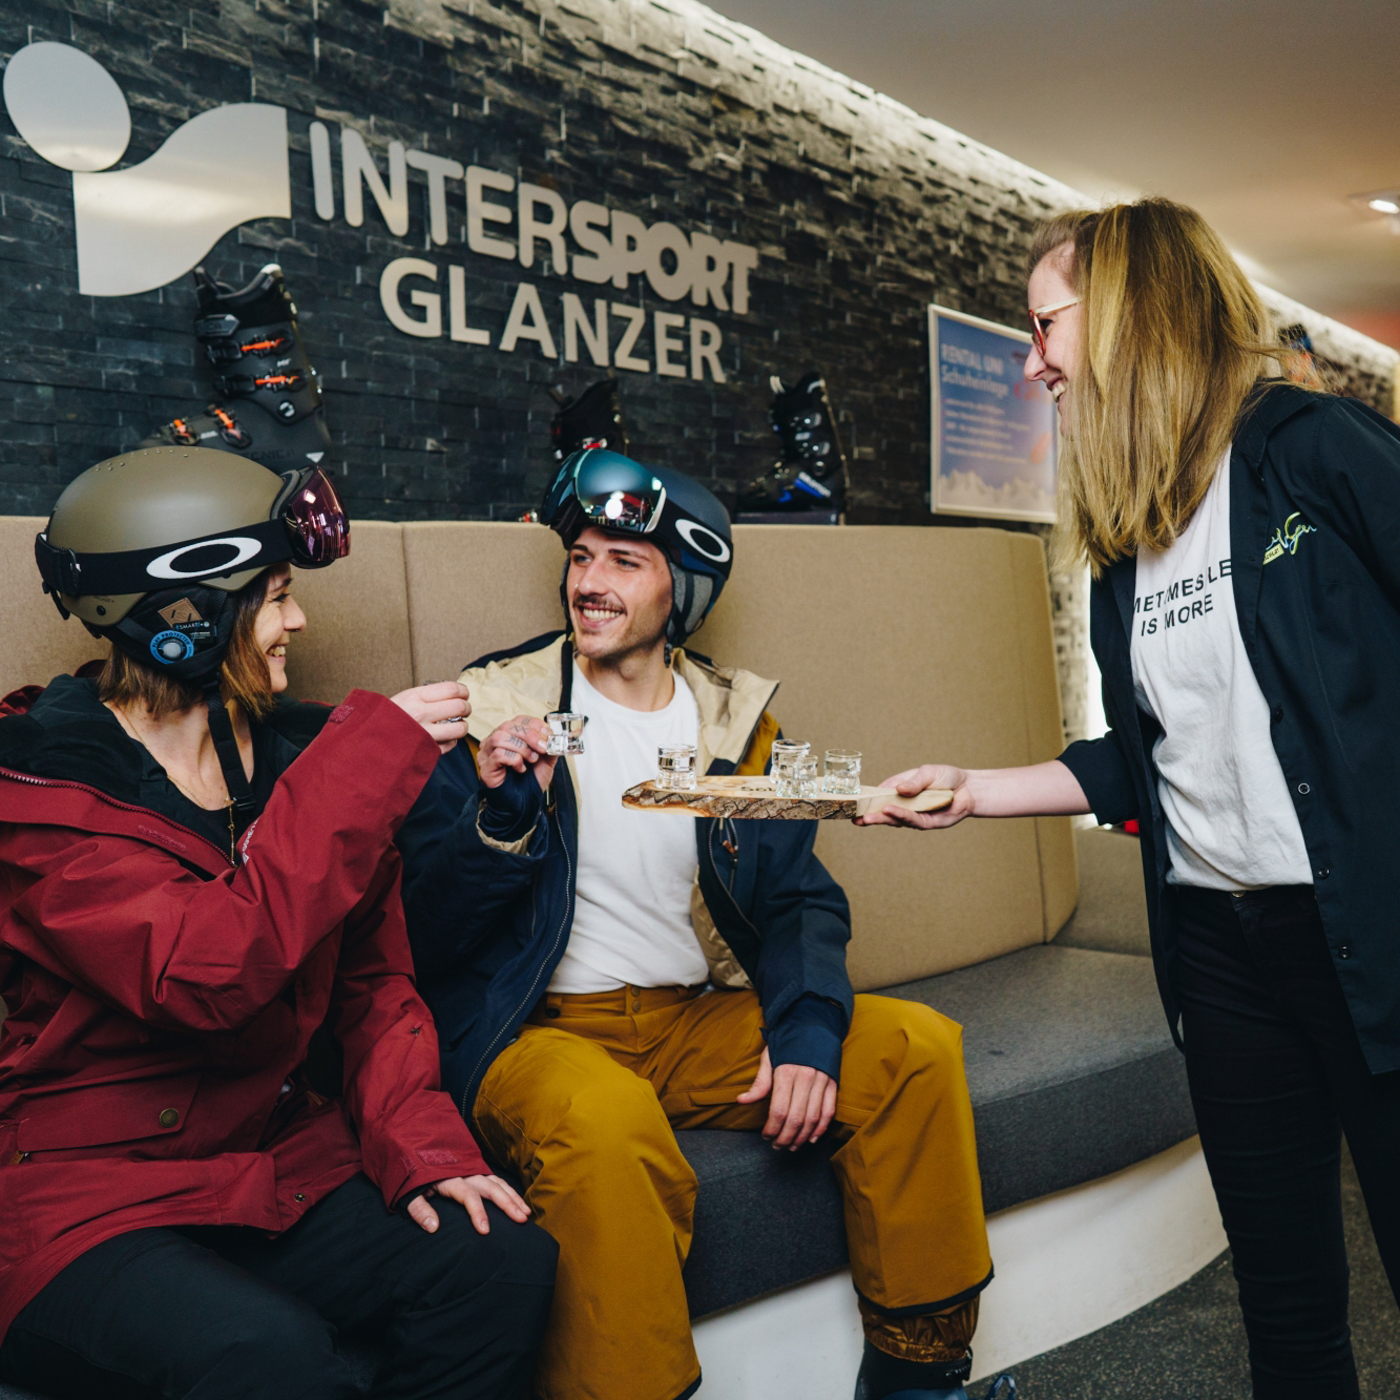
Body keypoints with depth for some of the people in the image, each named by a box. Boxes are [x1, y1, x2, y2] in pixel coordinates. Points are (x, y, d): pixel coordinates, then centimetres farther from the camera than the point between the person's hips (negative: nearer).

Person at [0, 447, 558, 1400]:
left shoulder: (300, 756, 7)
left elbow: (374, 981, 9)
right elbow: (206, 976, -27)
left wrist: (417, 1144, -7)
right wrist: (371, 761, -25)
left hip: (284, 1170, 6)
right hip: (89, 1200, -5)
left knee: (504, 1262, -17)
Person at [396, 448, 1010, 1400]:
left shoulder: (734, 720, 9)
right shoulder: (498, 709, -2)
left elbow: (799, 897, 6)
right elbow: (430, 930, -5)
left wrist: (809, 1028, -13)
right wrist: (503, 813, -24)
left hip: (703, 1020, 5)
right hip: (544, 1032, -4)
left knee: (918, 1046, -12)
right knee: (606, 1119, -37)